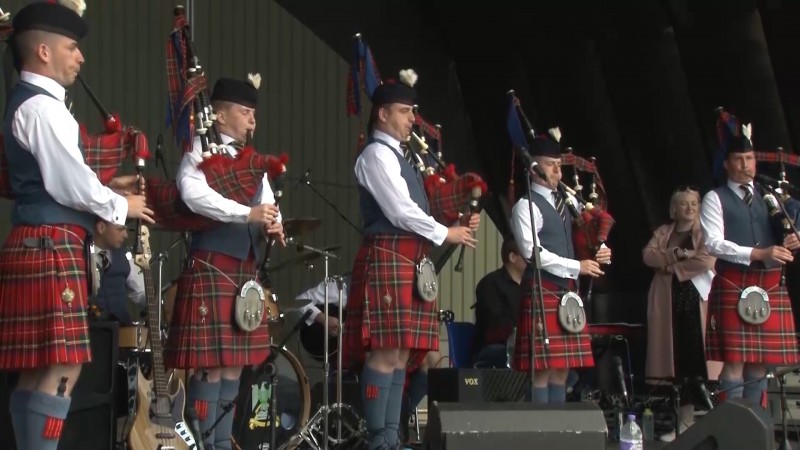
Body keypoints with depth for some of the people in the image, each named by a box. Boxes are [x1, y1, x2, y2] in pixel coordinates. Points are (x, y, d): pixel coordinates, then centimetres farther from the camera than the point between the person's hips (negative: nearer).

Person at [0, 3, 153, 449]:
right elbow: (71, 187, -16)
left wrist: (106, 187, 16)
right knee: (59, 370, -12)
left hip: (43, 245, 10)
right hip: (50, 246, -10)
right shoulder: (41, 106, -12)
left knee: (39, 372, 9)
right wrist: (121, 206, 0)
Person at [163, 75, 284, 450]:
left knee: (234, 366, 10)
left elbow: (268, 205, 13)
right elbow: (193, 193, -23)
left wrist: (273, 226, -11)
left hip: (246, 272, 8)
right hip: (212, 270, -8)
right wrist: (248, 213, -26)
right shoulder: (201, 150, -5)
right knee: (211, 367, -9)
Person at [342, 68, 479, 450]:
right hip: (388, 259, -10)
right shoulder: (377, 154, -7)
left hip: (409, 263, 10)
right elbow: (401, 213, -15)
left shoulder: (397, 157, 23)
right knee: (385, 353, -12)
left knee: (400, 355, 7)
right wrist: (447, 234, -4)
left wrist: (457, 224, 9)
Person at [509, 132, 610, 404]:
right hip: (543, 291, -8)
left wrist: (598, 254, 3)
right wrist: (576, 267, -16)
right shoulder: (527, 206, -8)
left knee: (562, 367, 8)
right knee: (543, 368, -8)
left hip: (567, 290, 8)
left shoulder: (566, 202, 17)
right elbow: (533, 252, -18)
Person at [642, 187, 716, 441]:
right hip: (666, 301, 3)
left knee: (691, 359, -7)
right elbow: (648, 256, 1)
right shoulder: (662, 233, 17)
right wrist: (675, 254, -13)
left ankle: (687, 419, -4)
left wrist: (672, 266, -7)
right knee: (672, 358, 0)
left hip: (694, 299, -3)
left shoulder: (705, 233, 6)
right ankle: (679, 421, 5)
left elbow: (707, 260, -10)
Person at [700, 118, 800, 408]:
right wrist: (758, 254, -19)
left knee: (760, 364, 5)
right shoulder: (715, 199, 2)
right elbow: (713, 244, -10)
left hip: (770, 286, 5)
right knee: (734, 362, -7)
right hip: (733, 286, -5)